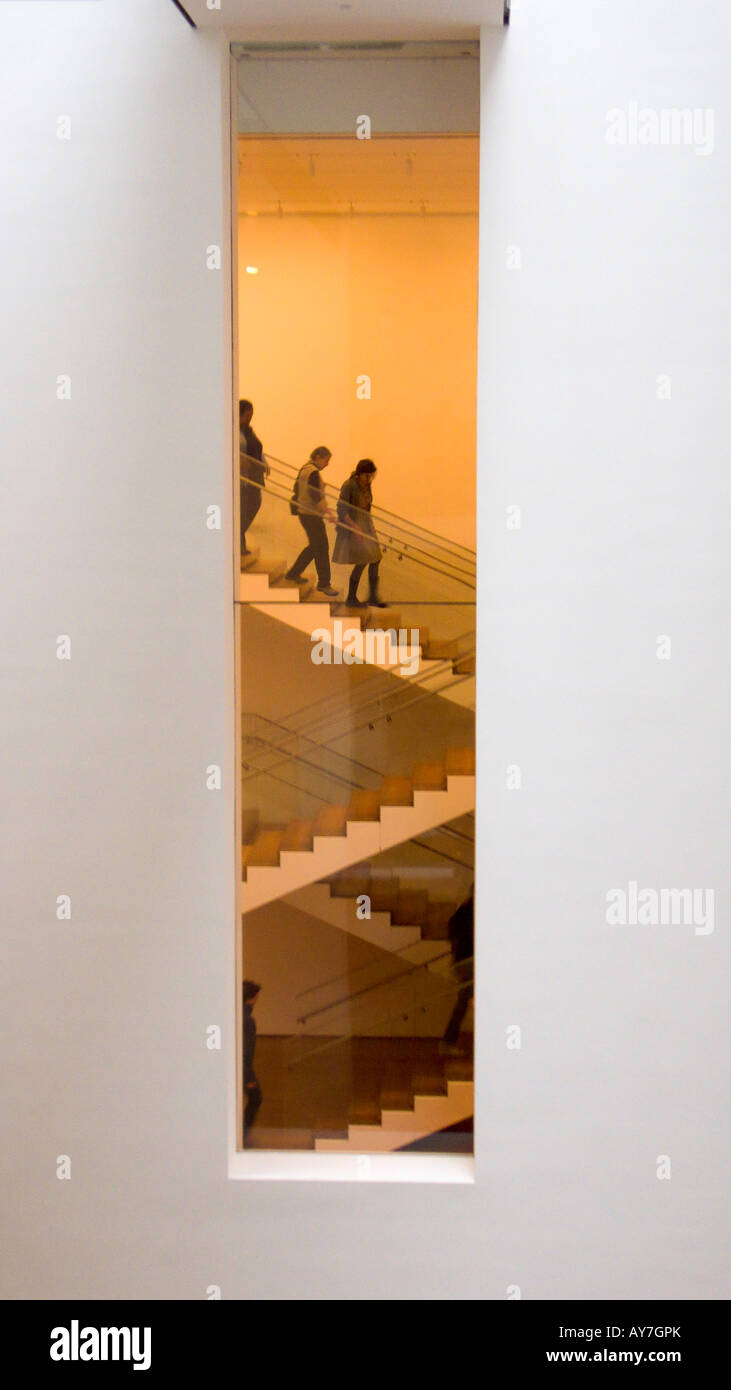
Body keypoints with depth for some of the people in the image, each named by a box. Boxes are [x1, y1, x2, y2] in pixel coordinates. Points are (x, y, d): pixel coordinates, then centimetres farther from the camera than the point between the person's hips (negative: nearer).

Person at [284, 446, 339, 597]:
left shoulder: (304, 469, 11)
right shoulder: (313, 472, -19)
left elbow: (297, 489, 22)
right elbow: (315, 496, -27)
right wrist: (328, 512, -30)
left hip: (303, 512, 10)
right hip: (312, 515, -10)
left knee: (314, 546, 20)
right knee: (321, 548, -5)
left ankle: (293, 573, 27)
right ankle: (323, 584, 0)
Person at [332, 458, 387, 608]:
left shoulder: (367, 485, 7)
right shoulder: (348, 485, -16)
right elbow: (341, 510, -18)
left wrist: (371, 524, 12)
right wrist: (355, 528, -23)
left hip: (365, 526, 8)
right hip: (350, 526, -8)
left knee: (375, 559, 5)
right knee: (362, 562, -11)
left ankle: (373, 596, 15)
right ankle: (351, 598, 2)